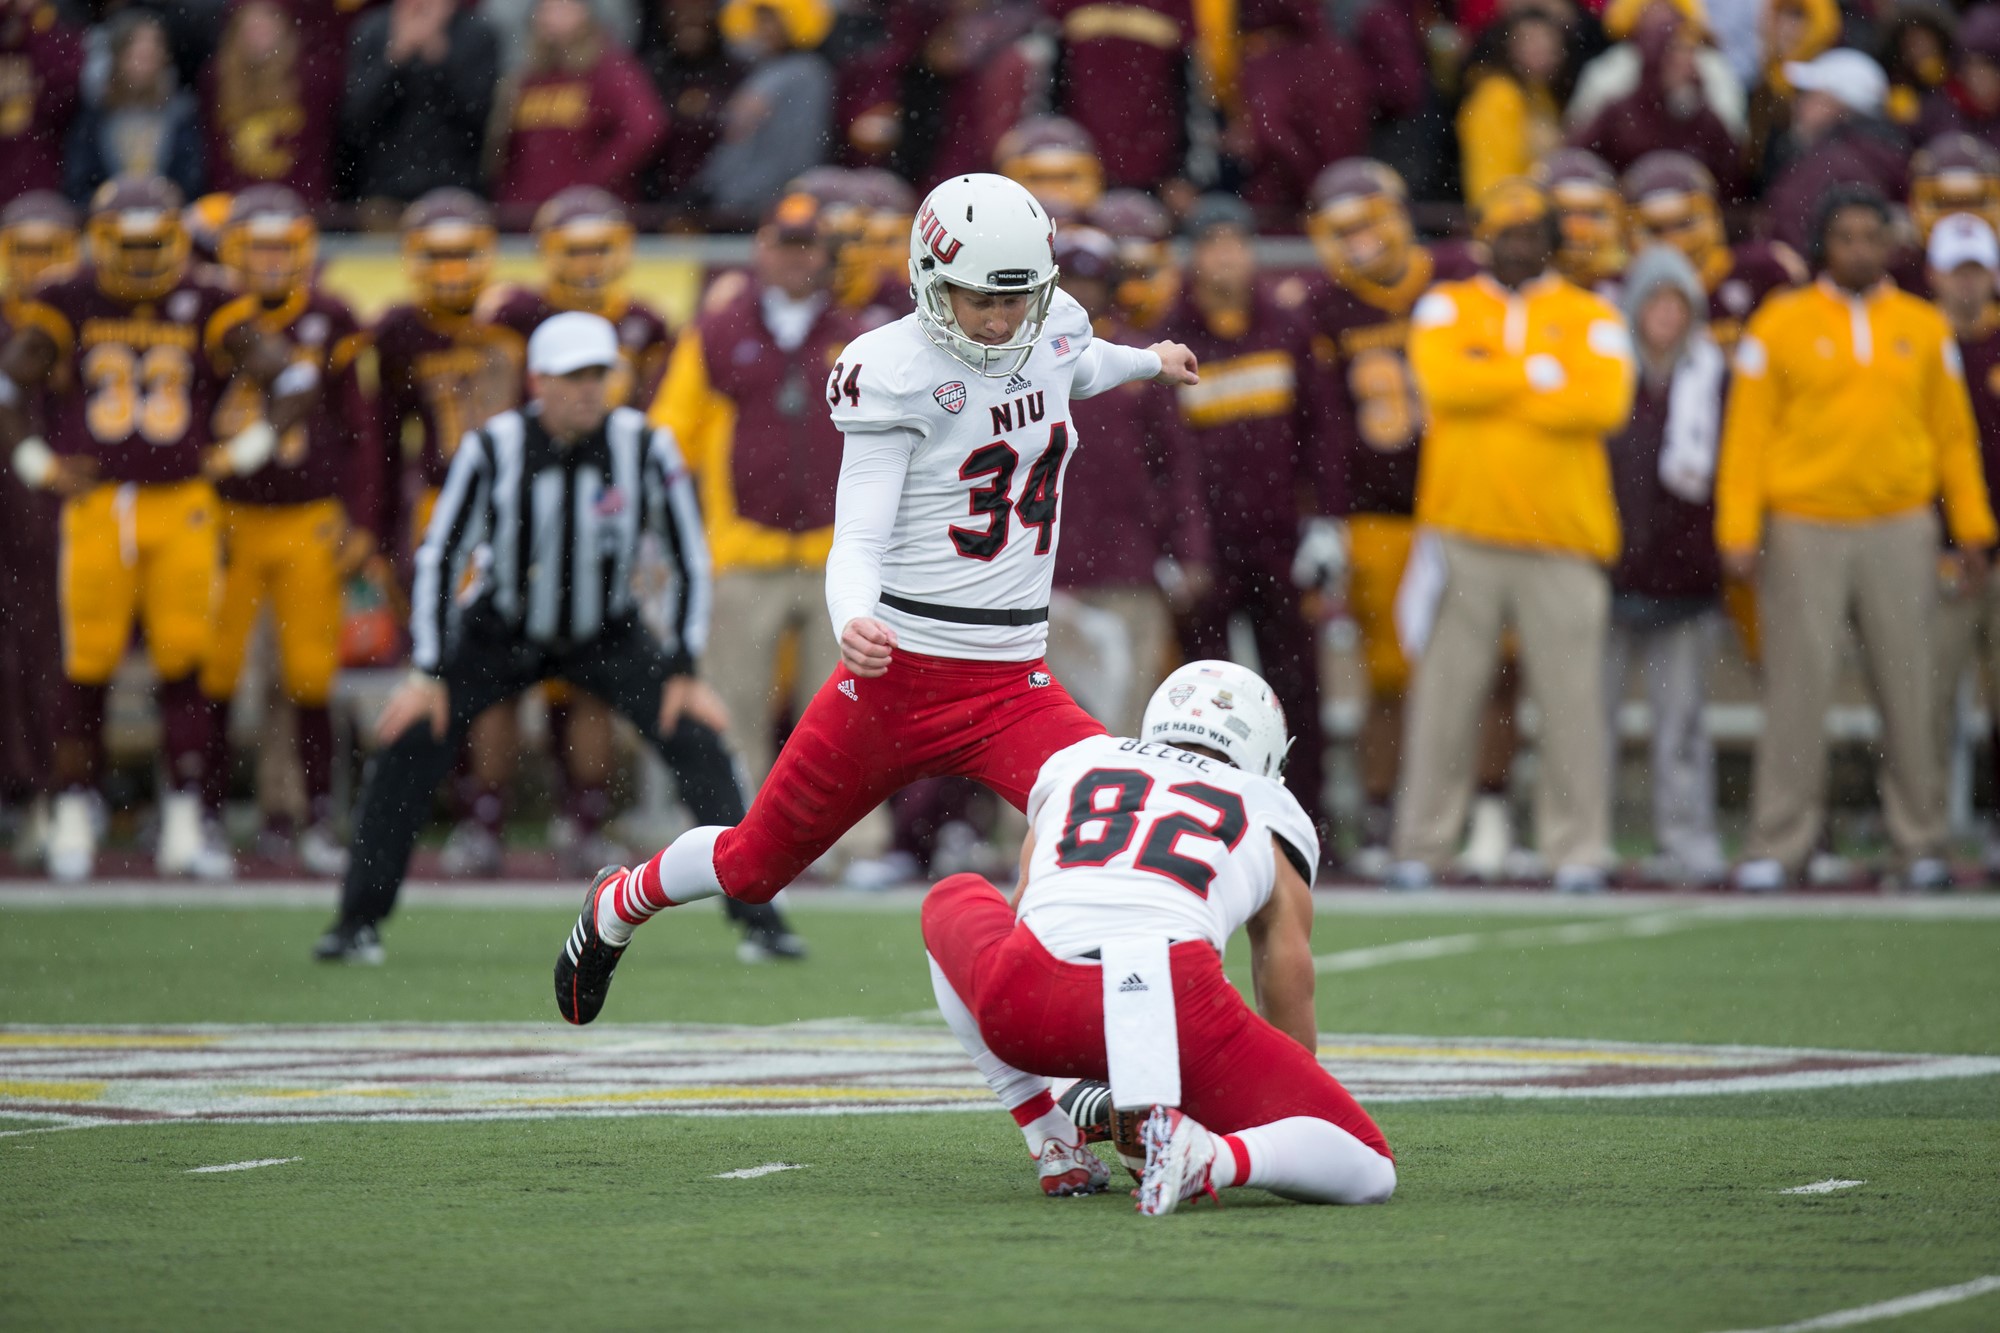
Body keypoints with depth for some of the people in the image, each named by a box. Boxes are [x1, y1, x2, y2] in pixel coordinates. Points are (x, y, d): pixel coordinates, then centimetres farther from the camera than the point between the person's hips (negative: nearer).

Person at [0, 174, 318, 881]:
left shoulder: (208, 311, 3)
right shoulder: (67, 308, 1)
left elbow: (295, 382, 5)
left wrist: (247, 450, 1)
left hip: (183, 509, 1)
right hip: (96, 506, -1)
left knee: (184, 664, 0)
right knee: (88, 668, 1)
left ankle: (185, 823, 7)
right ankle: (74, 817, 11)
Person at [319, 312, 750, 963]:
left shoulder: (645, 448, -20)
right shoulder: (493, 449, -22)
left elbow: (690, 560, -9)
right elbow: (439, 558, -12)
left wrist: (686, 671, -13)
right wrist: (428, 674, -15)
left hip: (607, 635, 0)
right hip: (501, 633, 0)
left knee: (695, 737, -17)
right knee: (409, 741, -16)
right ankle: (359, 921, -4)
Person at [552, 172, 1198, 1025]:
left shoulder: (1053, 330, 3)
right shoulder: (899, 373, -14)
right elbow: (857, 542, -18)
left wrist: (1147, 362, 51)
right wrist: (853, 624, -39)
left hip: (1011, 688, 4)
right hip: (898, 671, -4)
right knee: (753, 865, 13)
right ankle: (619, 907, 45)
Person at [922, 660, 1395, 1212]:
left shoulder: (1075, 762, 33)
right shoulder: (1270, 815, 28)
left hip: (1024, 1001, 2)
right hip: (1174, 1002, -2)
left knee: (953, 901, 38)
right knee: (1369, 1171, 12)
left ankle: (1054, 1146, 24)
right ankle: (1204, 1157, -19)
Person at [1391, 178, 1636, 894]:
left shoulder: (1591, 317, 8)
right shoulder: (1446, 308, 10)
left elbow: (1604, 404, -9)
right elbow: (1443, 383, -10)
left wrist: (1493, 390, -7)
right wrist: (1543, 376, -6)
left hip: (1563, 538, 0)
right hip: (1463, 533, 0)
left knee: (1571, 698, -2)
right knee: (1444, 694, 0)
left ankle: (1577, 850, 4)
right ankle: (1420, 847, 6)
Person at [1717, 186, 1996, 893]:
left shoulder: (1925, 329, 8)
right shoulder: (1780, 326, 1)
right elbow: (1747, 434, -1)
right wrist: (1739, 532, -8)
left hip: (1899, 529, 2)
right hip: (1803, 534, -2)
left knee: (1907, 689, 4)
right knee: (1796, 691, -2)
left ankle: (1921, 842, 11)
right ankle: (1777, 845, 2)